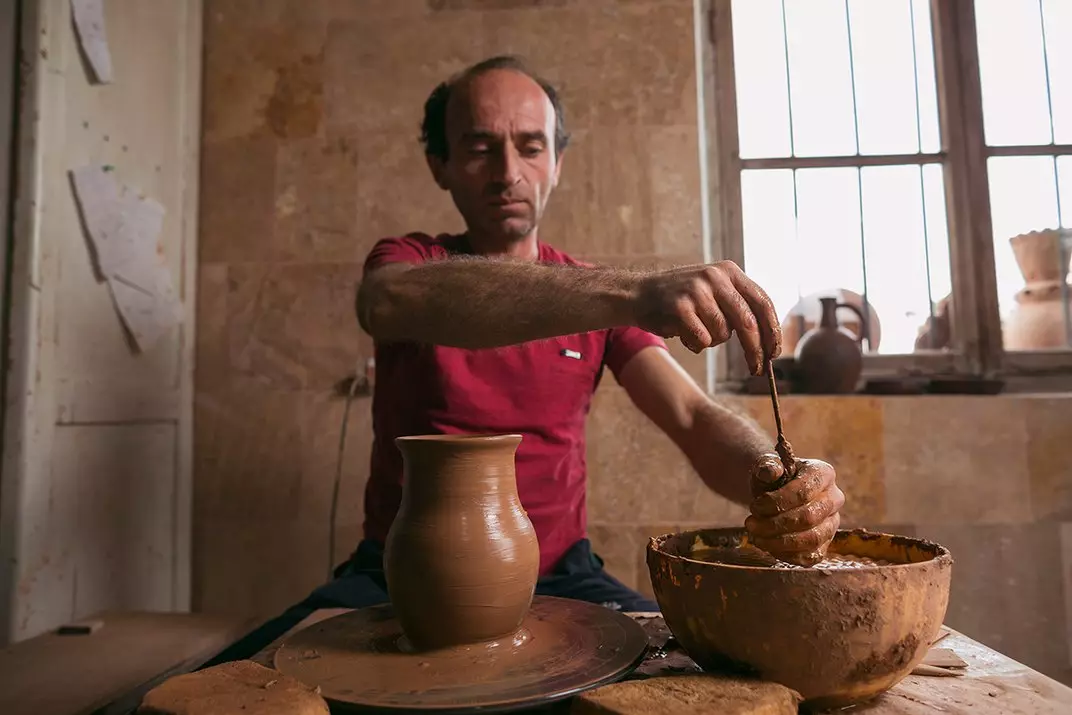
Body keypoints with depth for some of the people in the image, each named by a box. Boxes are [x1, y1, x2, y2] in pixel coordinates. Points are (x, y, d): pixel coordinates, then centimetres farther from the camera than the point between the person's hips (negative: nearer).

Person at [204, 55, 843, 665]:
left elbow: (695, 418, -10)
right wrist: (632, 294, -44)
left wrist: (775, 477, -34)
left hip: (557, 575, 1)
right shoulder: (406, 261, -4)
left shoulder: (598, 295, 1)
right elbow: (390, 302, -31)